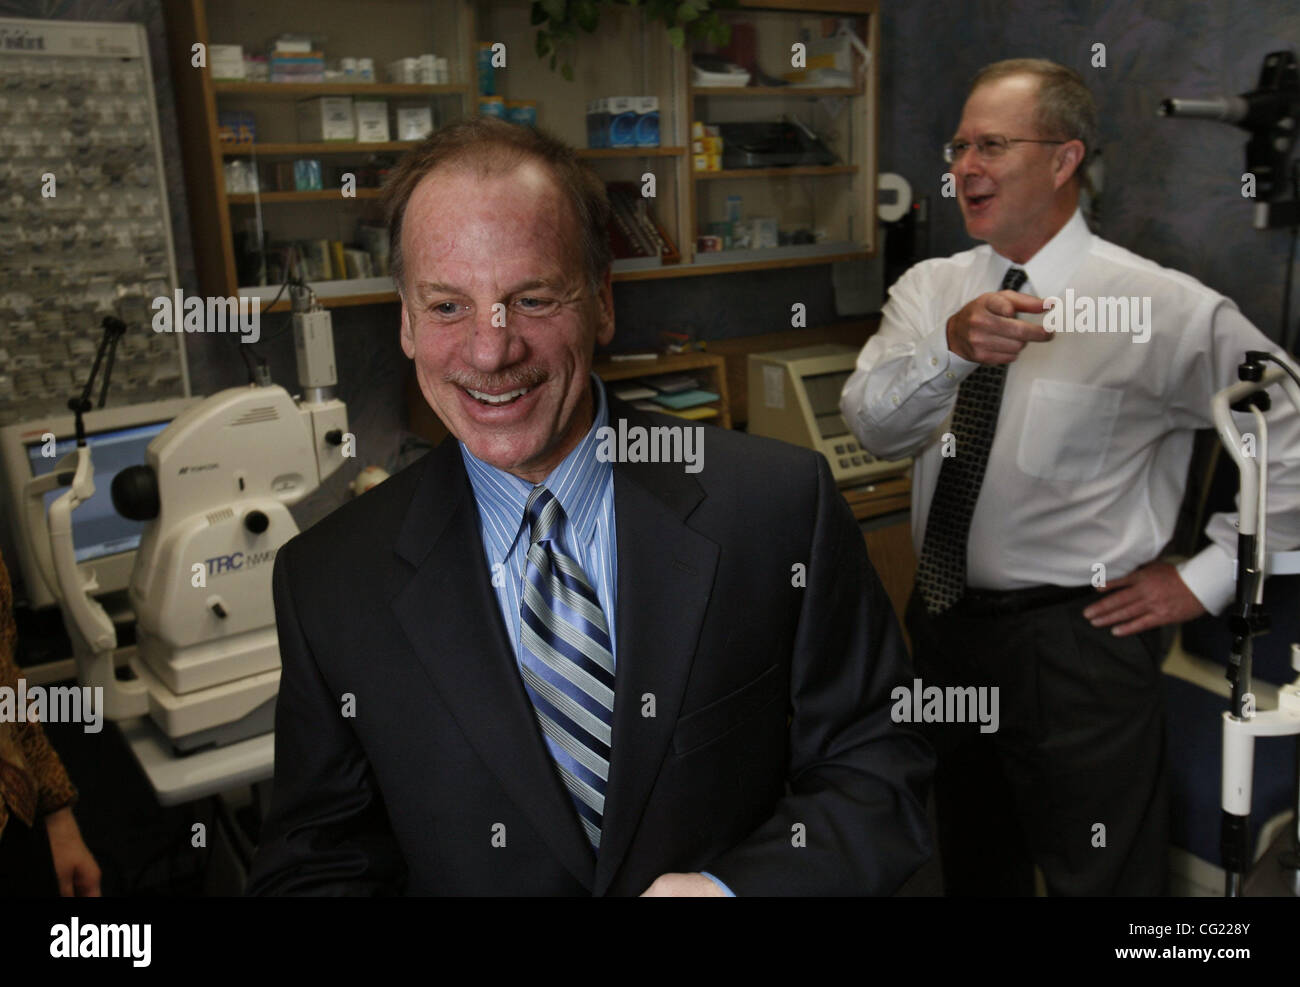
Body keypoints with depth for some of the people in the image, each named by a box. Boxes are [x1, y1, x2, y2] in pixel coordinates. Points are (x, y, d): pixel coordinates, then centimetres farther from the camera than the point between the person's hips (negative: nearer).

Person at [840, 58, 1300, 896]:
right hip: (945, 628, 5)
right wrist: (953, 346, -34)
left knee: (1100, 877, 10)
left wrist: (1207, 577, -9)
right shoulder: (932, 289, 1)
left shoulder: (1164, 306, -12)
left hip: (1076, 646, -4)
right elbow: (872, 425, -16)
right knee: (973, 867, 24)